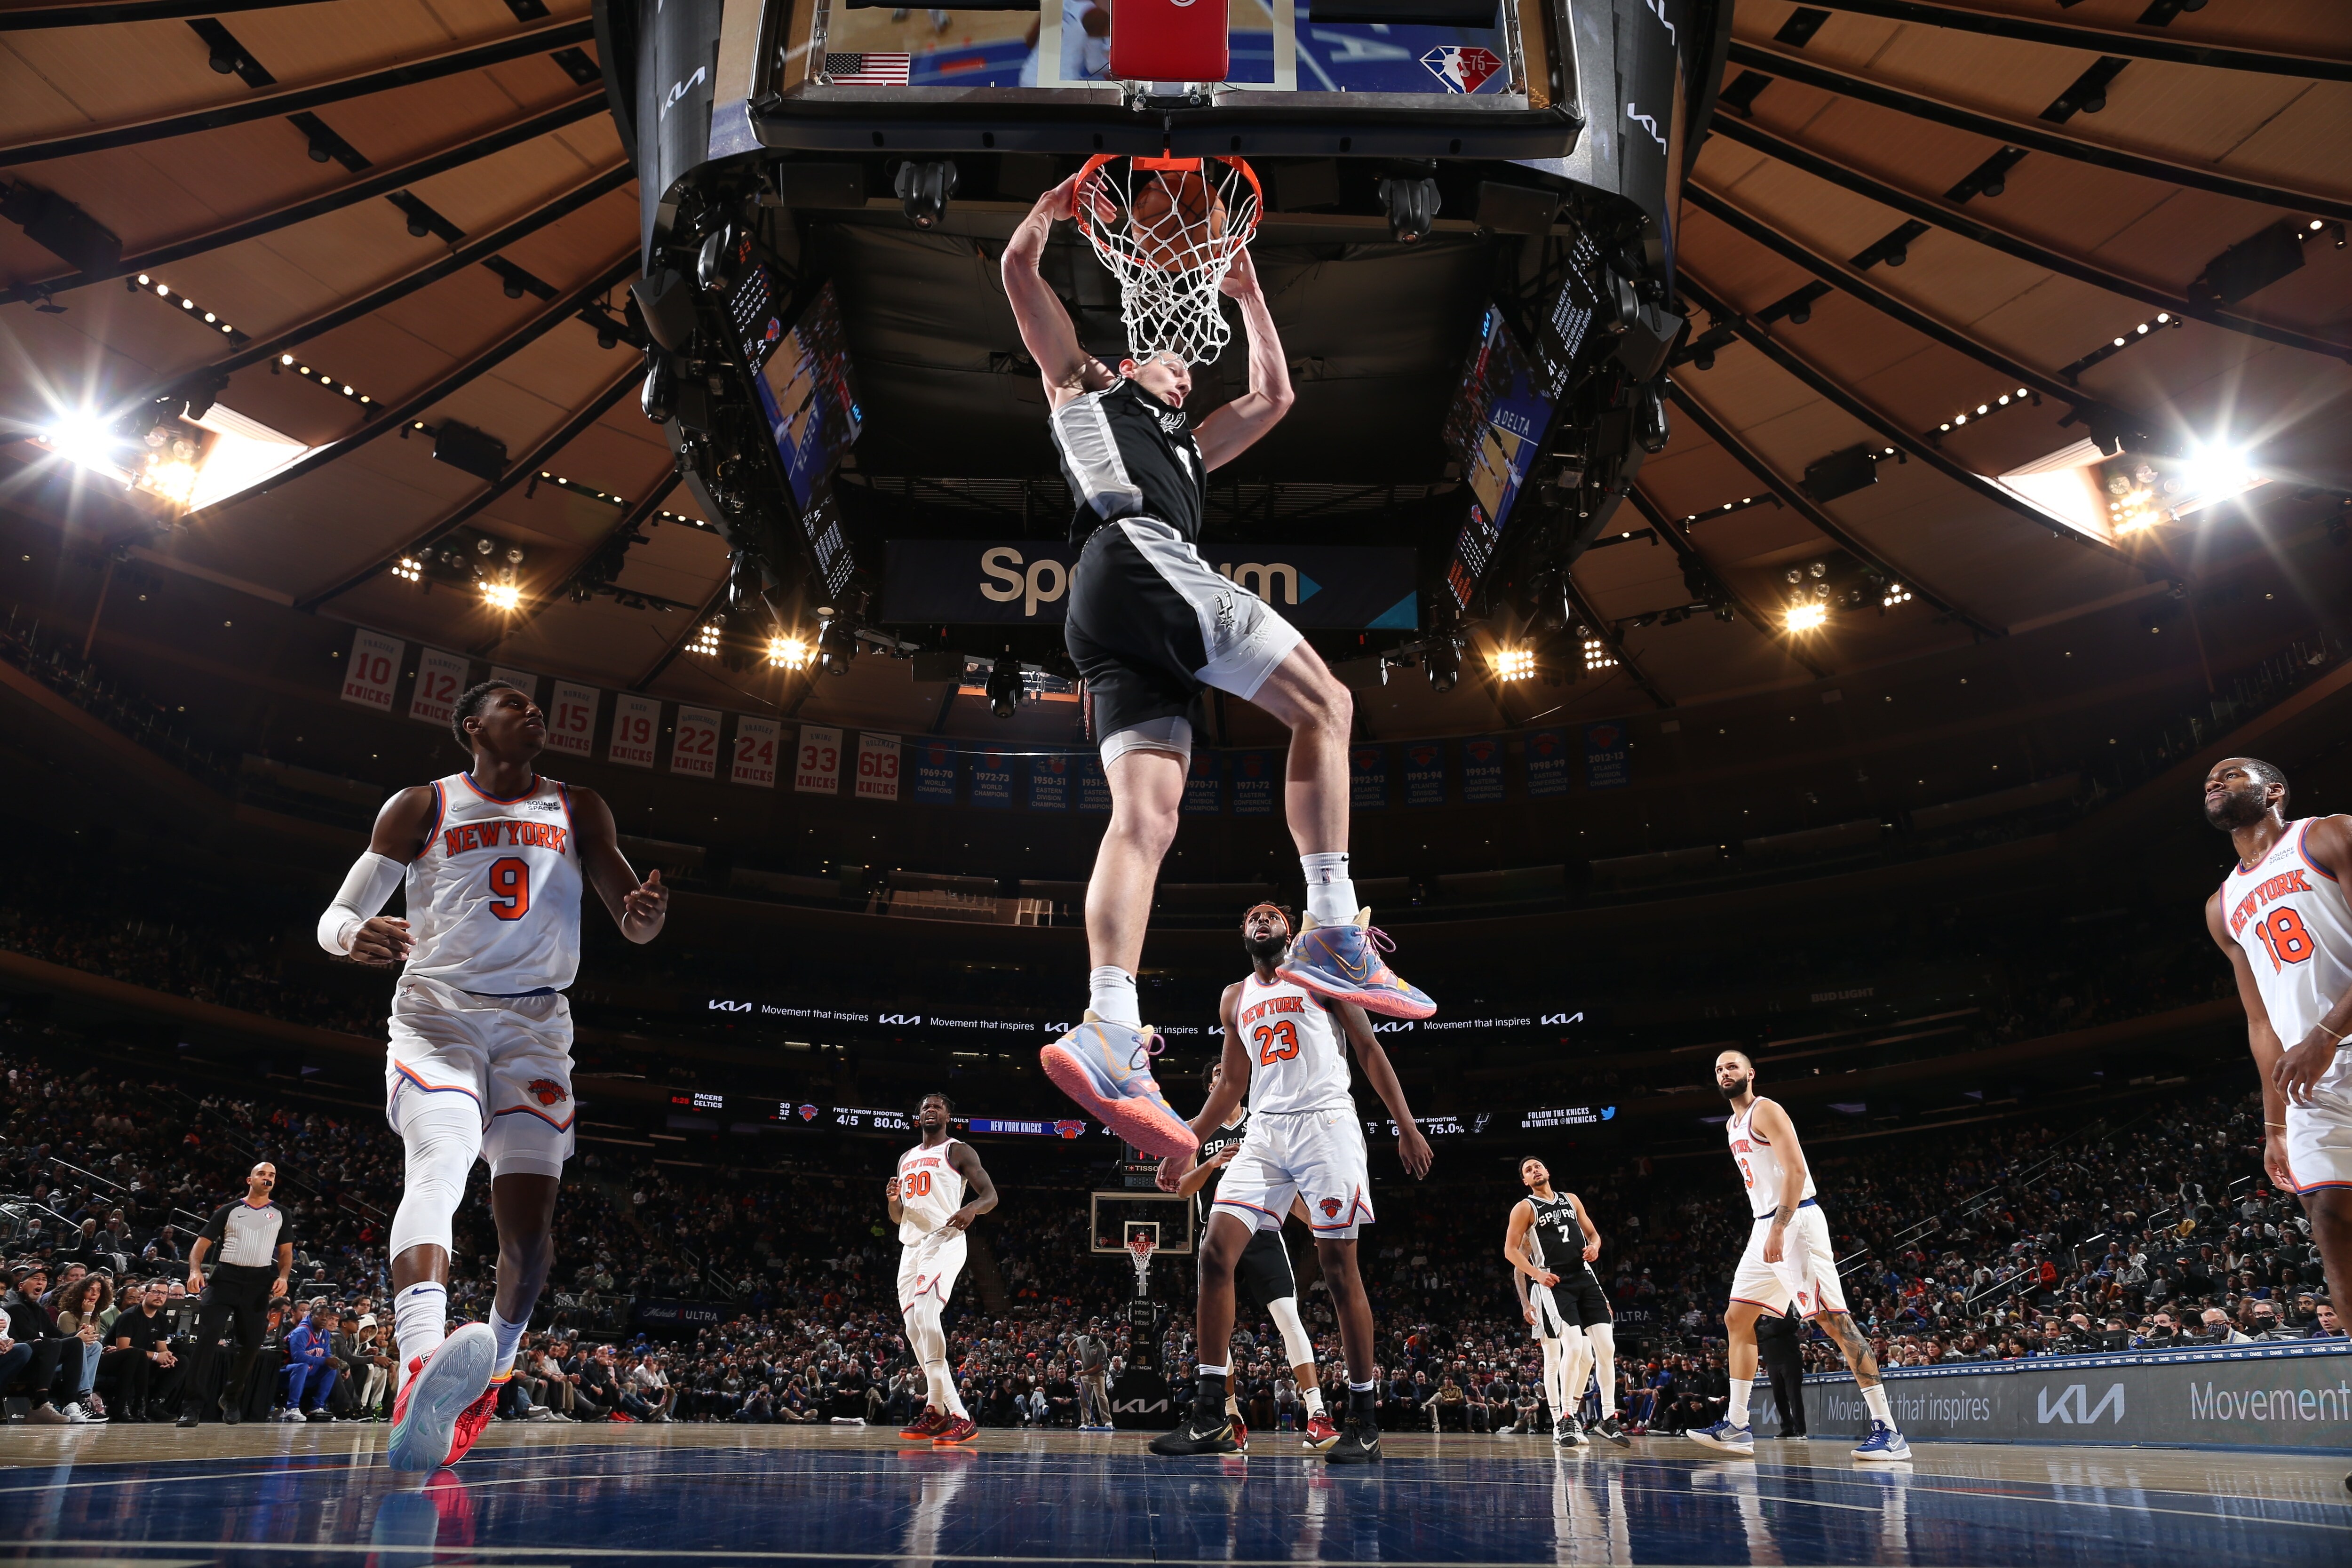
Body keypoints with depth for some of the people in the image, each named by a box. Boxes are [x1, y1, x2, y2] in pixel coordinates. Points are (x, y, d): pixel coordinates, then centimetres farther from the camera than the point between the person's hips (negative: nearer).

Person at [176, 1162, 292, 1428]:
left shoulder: (280, 1215, 13)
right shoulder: (228, 1211, 8)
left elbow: (286, 1252, 14)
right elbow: (202, 1243, 5)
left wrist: (283, 1277, -4)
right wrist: (195, 1270, -13)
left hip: (259, 1283, 2)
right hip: (225, 1278, -2)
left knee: (251, 1344, 3)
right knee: (206, 1337, -13)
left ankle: (231, 1397, 23)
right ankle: (192, 1403, -10)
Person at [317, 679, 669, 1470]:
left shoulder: (578, 810, 12)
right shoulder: (422, 807, 6)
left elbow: (632, 925, 8)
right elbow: (336, 916, 4)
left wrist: (646, 912, -19)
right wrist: (358, 936, -23)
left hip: (535, 1027, 3)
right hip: (437, 1015, -3)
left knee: (531, 1221, -5)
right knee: (441, 1162, -30)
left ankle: (492, 1367, 20)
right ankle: (421, 1372, -48)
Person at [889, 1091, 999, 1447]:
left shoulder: (959, 1151, 1)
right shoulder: (906, 1159, 21)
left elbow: (991, 1195, -6)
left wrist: (972, 1208, -29)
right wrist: (893, 1199, 0)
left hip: (944, 1241, -8)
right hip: (910, 1247, 8)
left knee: (924, 1314, -24)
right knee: (915, 1329, 7)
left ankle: (938, 1409, -22)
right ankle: (940, 1410, 18)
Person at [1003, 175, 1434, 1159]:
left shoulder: (1186, 447, 43)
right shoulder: (1085, 385, 27)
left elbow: (1273, 395, 48)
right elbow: (1019, 270, 23)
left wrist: (1249, 294, 52)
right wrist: (1058, 203, 34)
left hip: (1111, 625, 7)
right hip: (1137, 561, -7)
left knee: (1145, 813, -13)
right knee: (1325, 706, -7)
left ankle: (1109, 1027, -28)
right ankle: (1332, 932, -13)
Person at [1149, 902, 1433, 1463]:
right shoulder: (1235, 999, 19)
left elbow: (1369, 1050, 3)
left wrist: (1406, 1126, -6)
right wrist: (1187, 1145, 19)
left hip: (1326, 1123, -4)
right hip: (1264, 1130, 5)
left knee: (1340, 1268, -4)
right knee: (1215, 1251, -11)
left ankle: (1364, 1423, 6)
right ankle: (1210, 1418, -5)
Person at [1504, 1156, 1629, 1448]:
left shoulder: (1571, 1200, 16)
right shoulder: (1525, 1208, 1)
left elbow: (1592, 1233, 22)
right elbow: (1510, 1250, -2)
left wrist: (1594, 1246, -2)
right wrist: (1537, 1274, -14)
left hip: (1585, 1277, 5)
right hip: (1553, 1283, -5)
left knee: (1606, 1347, -2)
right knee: (1574, 1347, -19)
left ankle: (1609, 1418, 9)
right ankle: (1564, 1421, -6)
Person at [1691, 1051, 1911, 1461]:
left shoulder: (1766, 1111, -9)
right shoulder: (1733, 1125, 19)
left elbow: (1796, 1171, -18)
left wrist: (1778, 1230, -24)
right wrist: (1763, 1229, 19)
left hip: (1796, 1220, -10)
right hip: (1764, 1227, 10)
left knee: (1833, 1319, -13)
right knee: (1737, 1319, 9)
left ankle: (1887, 1429, -10)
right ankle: (1736, 1428, 13)